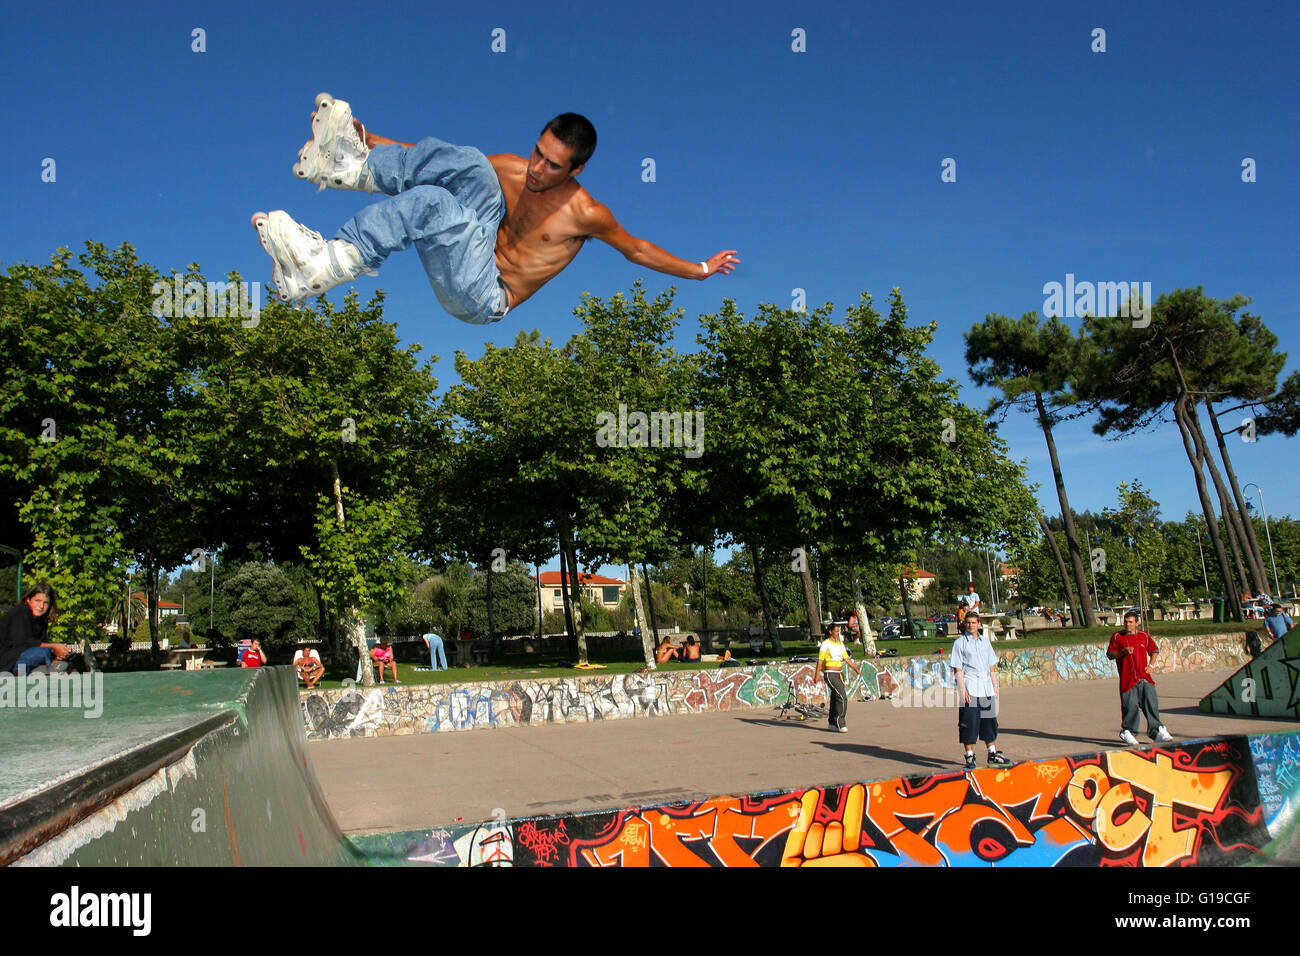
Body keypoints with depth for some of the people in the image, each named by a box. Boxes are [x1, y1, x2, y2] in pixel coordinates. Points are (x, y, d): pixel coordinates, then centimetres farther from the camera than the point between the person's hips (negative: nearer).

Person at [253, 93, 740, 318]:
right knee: (470, 164, -19)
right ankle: (355, 164, -29)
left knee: (430, 201, -32)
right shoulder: (509, 168, 10)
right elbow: (436, 158, 15)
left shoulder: (585, 213, -2)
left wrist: (700, 270, 13)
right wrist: (373, 141, 9)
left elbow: (637, 249, 11)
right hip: (477, 256, 5)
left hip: (485, 298, -5)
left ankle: (321, 266, -37)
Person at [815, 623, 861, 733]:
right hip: (830, 674, -7)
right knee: (842, 697, -16)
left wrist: (856, 668, 6)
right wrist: (817, 674, -19)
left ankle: (832, 724, 21)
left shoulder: (840, 644, 13)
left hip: (839, 674, 7)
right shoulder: (825, 644, -7)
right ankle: (840, 724, -13)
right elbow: (820, 660, -11)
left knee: (835, 699, 11)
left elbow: (847, 659, 16)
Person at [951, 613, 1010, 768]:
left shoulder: (985, 641, 13)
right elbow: (958, 669, -6)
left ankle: (993, 755, 22)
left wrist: (995, 686, 11)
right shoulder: (959, 643, -2)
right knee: (969, 722, -3)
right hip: (969, 688, -5)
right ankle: (970, 757, 5)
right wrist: (963, 690, -14)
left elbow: (992, 666, 17)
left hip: (986, 687, 5)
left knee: (990, 722, 11)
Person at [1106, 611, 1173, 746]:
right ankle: (1128, 732, 9)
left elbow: (1155, 650, 23)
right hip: (1127, 679, -3)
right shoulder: (1117, 636, 4)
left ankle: (1156, 731, 6)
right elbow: (1110, 654, 3)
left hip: (1145, 678, 3)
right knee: (1130, 706, -4)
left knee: (1151, 703, -1)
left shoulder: (1144, 636, 11)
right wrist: (1123, 652, -14)